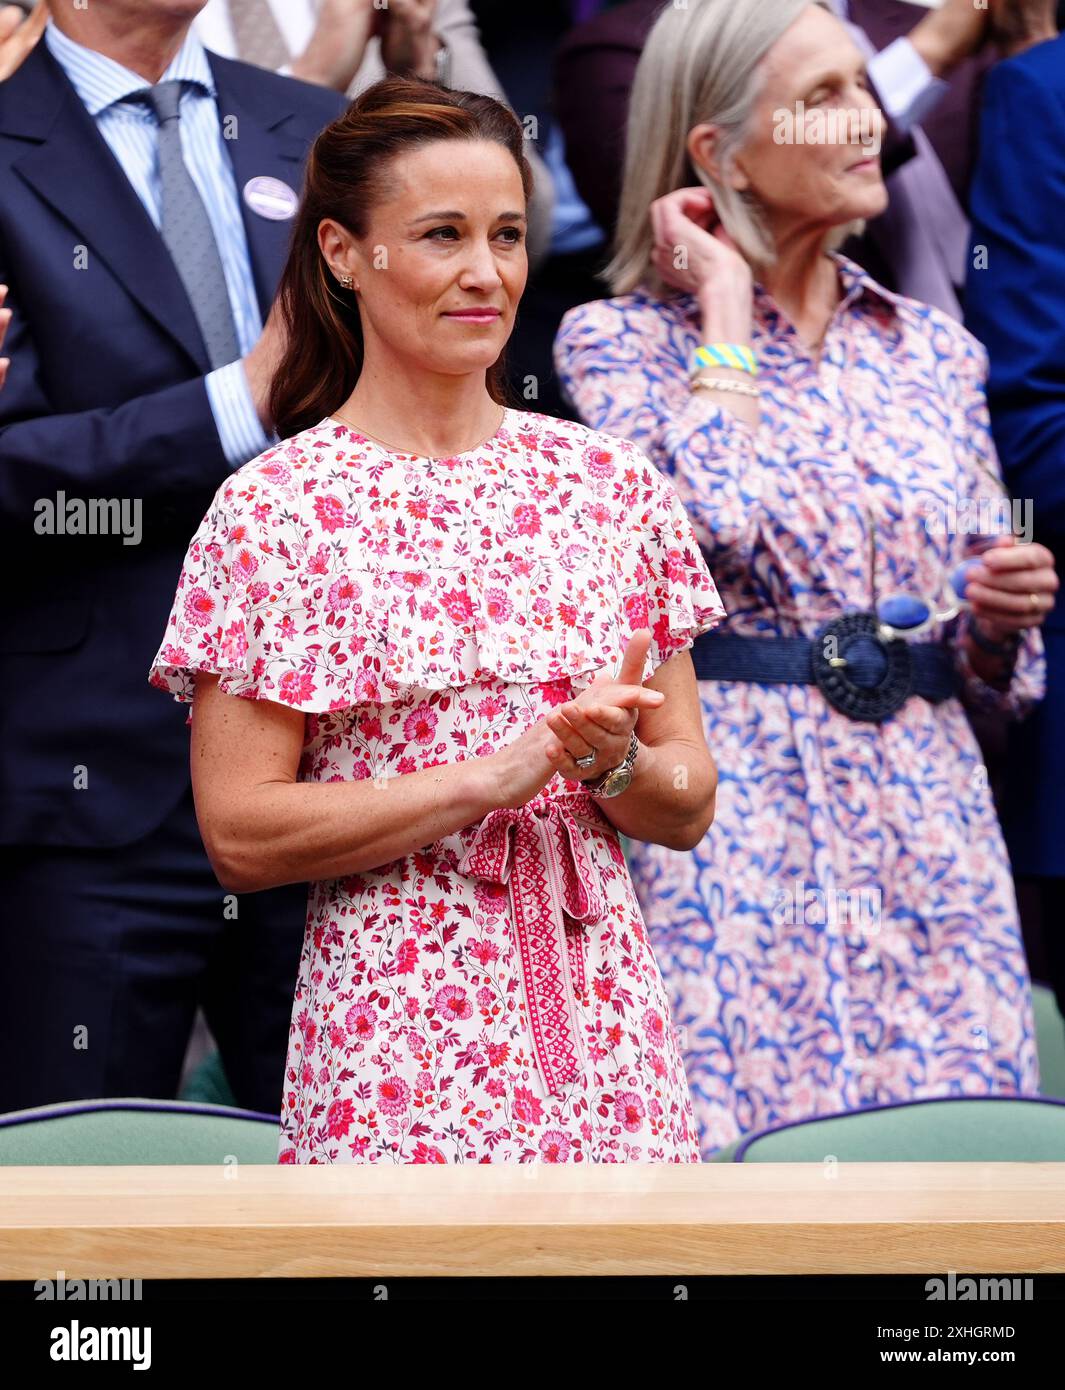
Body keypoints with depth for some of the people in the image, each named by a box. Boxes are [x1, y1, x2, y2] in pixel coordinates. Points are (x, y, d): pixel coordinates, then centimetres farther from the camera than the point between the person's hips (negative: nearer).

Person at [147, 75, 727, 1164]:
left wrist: (609, 759, -11)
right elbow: (240, 836, -9)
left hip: (605, 1029, 4)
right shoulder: (274, 509, -4)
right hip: (399, 1048, -4)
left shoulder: (612, 486, 8)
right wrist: (493, 775, -16)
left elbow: (689, 807, 11)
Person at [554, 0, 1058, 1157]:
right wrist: (726, 307, -8)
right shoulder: (621, 340, 1)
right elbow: (708, 522, -20)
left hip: (930, 811, 4)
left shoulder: (933, 350, 14)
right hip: (740, 814, -4)